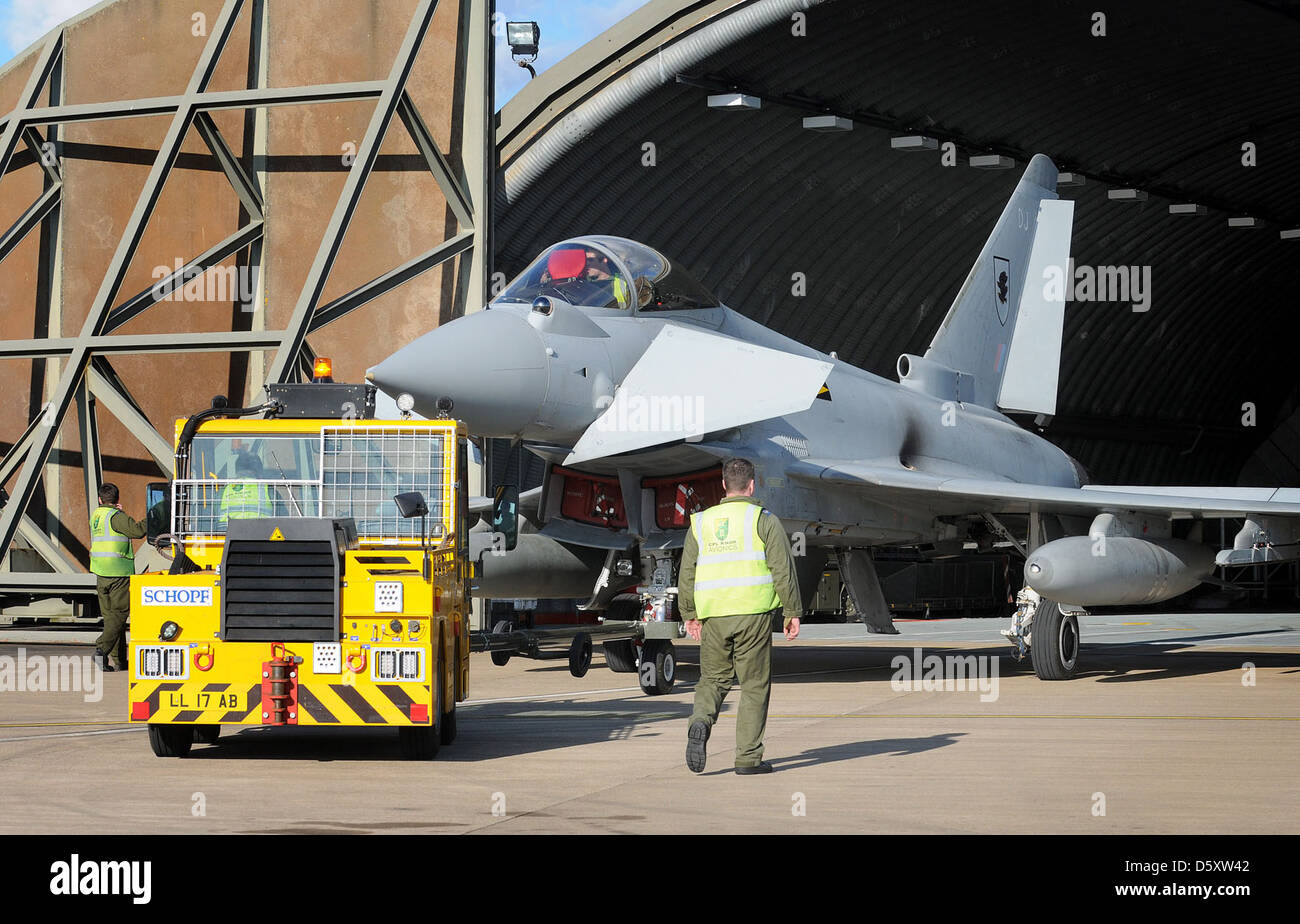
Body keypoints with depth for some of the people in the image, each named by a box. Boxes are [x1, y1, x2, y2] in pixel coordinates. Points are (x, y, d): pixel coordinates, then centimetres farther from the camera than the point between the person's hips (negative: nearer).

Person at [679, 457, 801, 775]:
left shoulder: (701, 522, 11)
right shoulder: (764, 520, 0)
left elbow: (687, 573, 12)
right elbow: (782, 569, -5)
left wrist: (690, 614, 20)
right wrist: (792, 612, 0)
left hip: (714, 616, 3)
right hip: (753, 612, -3)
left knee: (713, 679, 15)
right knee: (754, 685, 4)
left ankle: (701, 722, -15)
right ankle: (748, 757, 3)